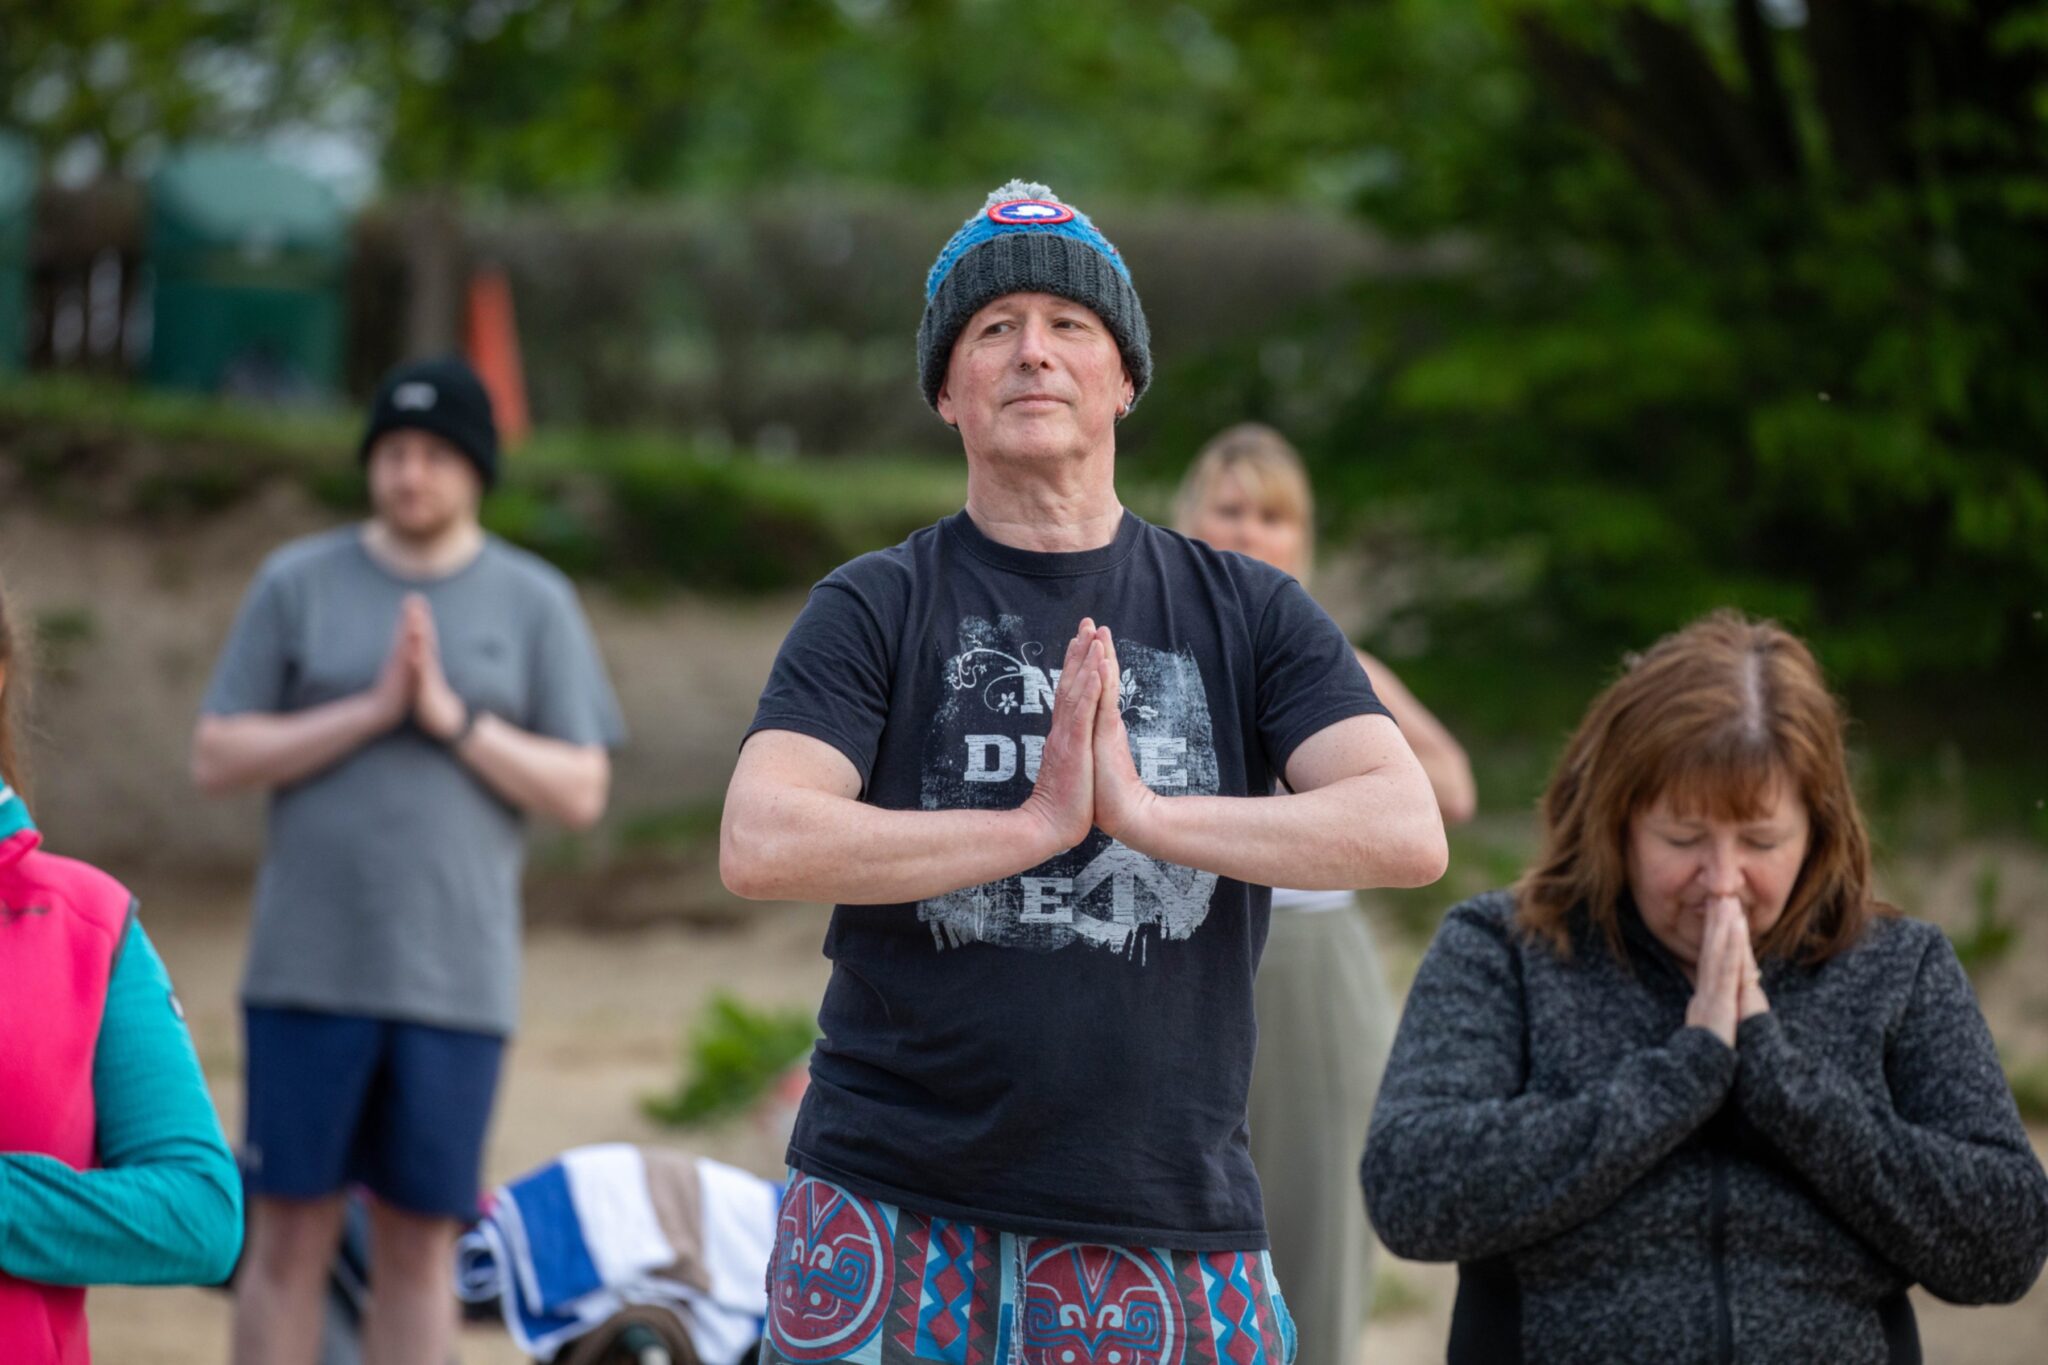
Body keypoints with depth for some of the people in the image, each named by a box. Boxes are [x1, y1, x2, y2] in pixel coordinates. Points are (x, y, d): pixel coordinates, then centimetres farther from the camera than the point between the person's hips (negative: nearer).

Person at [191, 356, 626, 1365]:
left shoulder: (536, 604, 5)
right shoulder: (298, 584, 5)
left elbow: (581, 792, 2)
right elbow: (215, 759, 0)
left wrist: (454, 718, -12)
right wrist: (372, 710, -11)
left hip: (458, 979, 0)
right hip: (309, 969, 0)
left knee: (418, 1243, 5)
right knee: (289, 1235, 1)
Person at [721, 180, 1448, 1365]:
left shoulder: (1246, 614, 9)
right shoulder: (877, 611, 4)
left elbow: (1409, 833, -4)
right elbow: (760, 844, -11)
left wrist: (1147, 811, -13)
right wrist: (1037, 824, -14)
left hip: (1171, 1225, 1)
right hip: (895, 1218, -1)